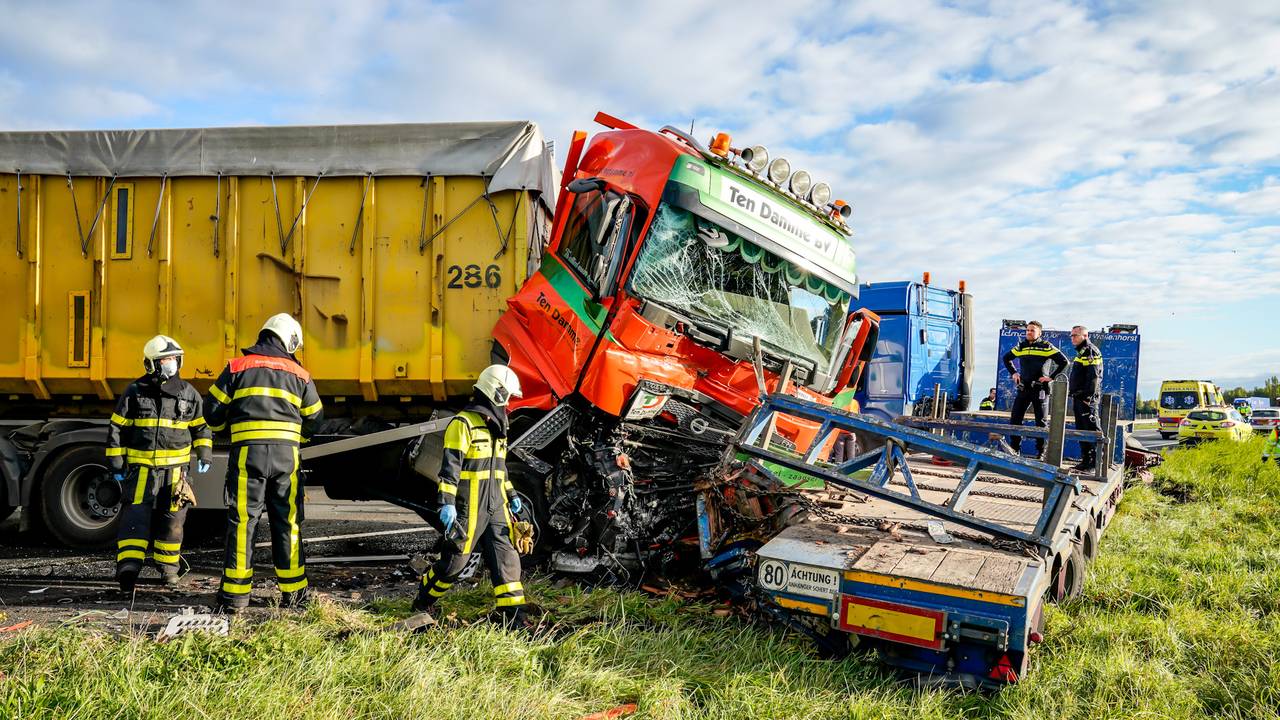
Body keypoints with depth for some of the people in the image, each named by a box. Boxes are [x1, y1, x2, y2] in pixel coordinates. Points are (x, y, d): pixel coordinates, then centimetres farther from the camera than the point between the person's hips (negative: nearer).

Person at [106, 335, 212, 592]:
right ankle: (128, 566, -14)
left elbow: (201, 426, 15)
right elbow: (117, 428, 3)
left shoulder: (187, 392, 5)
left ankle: (168, 567, 21)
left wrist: (204, 454, 3)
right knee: (136, 515, -11)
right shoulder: (135, 391, 0)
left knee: (172, 520, 8)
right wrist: (116, 464, 0)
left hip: (175, 468, 2)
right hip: (140, 467, -2)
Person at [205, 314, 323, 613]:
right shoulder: (299, 374, 11)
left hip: (248, 451, -1)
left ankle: (235, 595, 6)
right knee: (287, 522, 9)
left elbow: (214, 412, 6)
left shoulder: (237, 367, 7)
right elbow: (313, 419, 17)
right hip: (286, 454, 1)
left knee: (242, 521, 4)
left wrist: (224, 429, 28)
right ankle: (293, 591, 15)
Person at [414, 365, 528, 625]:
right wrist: (447, 502, -22)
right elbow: (450, 466, -17)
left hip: (495, 506, 8)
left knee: (506, 557, 2)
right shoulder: (463, 423, -12)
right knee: (455, 559, 1)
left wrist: (510, 494, 26)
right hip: (469, 506, -8)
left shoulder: (495, 425, 16)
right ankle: (422, 604, 24)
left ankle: (514, 617, 5)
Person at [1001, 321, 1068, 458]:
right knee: (1014, 419, 2)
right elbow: (1006, 358, 26)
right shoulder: (1021, 346, 10)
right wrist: (1013, 372, 16)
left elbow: (1064, 362, -8)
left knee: (1041, 421, 2)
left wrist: (1051, 377, -10)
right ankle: (1015, 449, 12)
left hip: (1040, 389, -5)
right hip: (1023, 388, 5)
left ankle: (1041, 452, 9)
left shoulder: (1046, 347, -4)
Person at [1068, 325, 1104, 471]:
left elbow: (1093, 376, -18)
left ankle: (1095, 461, -8)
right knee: (1081, 430, 12)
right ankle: (1085, 460, 17)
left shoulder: (1090, 351, -10)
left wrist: (1089, 397, -22)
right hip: (1078, 398, 10)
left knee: (1091, 429, -9)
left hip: (1086, 398, -10)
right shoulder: (1081, 352, 21)